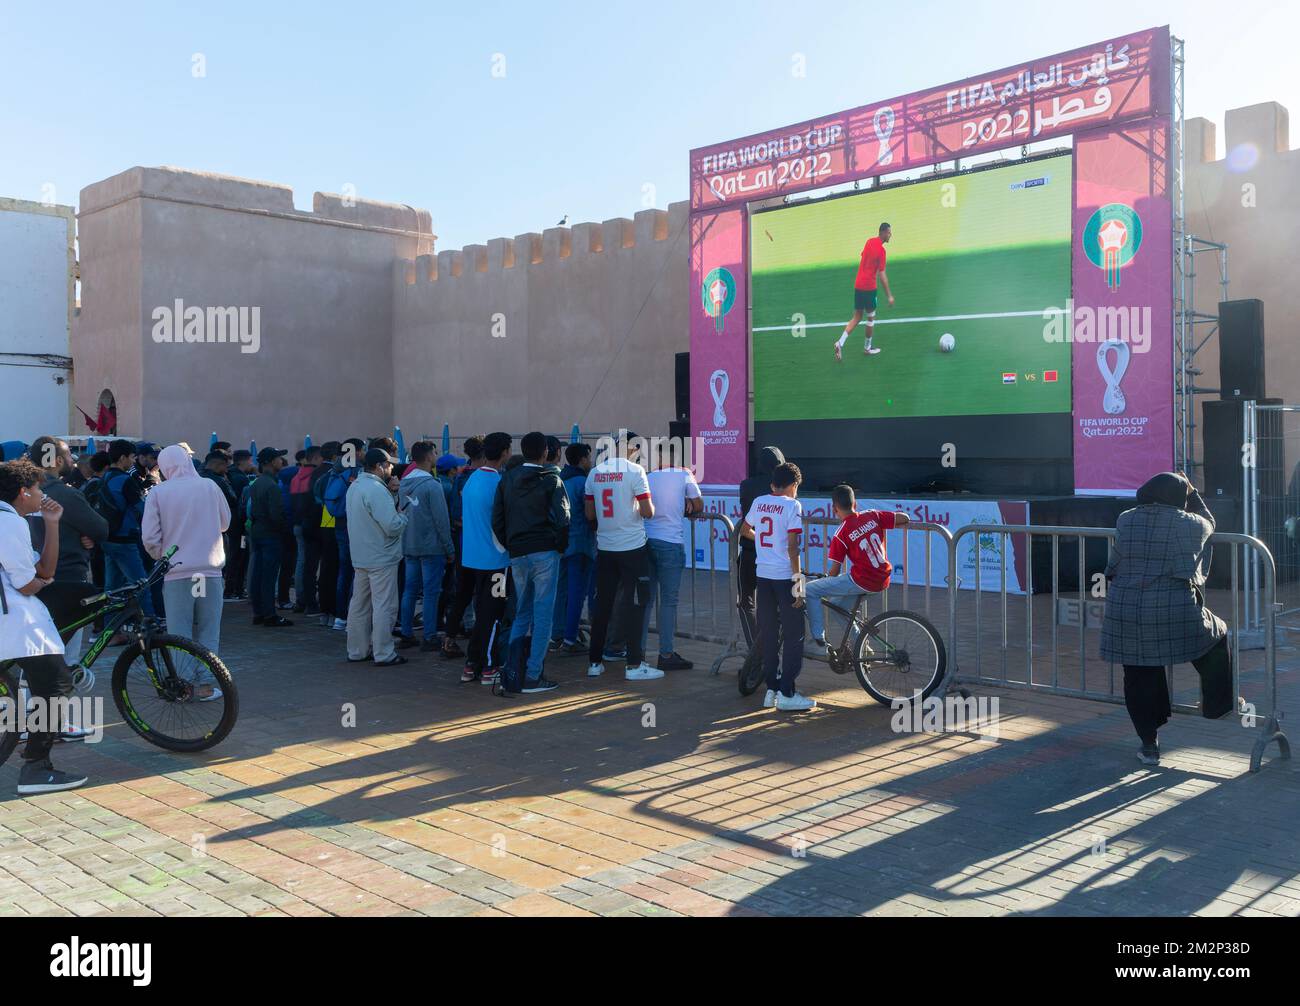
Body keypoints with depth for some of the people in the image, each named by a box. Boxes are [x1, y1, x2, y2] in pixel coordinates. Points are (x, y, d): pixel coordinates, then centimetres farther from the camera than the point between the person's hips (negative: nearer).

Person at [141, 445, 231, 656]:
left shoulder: (158, 492, -3)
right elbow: (225, 523, 13)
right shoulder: (209, 486, 0)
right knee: (209, 639, 8)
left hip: (177, 575, -1)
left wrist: (162, 558, 14)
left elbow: (150, 539, -4)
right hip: (210, 572, 1)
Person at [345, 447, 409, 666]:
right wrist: (403, 515, -6)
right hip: (381, 558, -10)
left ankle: (356, 650, 23)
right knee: (384, 606, -2)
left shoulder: (354, 486, 10)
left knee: (359, 604, 15)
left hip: (360, 556, 10)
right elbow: (392, 527, -25)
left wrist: (394, 509, 12)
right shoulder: (376, 490, -21)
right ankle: (383, 654, 2)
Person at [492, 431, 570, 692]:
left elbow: (497, 520, 7)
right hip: (545, 553, -5)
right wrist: (561, 547, 2)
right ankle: (533, 676, 0)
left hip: (517, 555, 5)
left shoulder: (507, 480, 10)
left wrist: (510, 546, 13)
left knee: (521, 614, 16)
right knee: (543, 615, 0)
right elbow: (562, 519, -12)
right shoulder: (551, 480, -4)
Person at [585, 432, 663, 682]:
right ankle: (635, 665, 3)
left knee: (603, 605, 11)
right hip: (632, 548, -5)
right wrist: (650, 506, 8)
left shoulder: (595, 473, 5)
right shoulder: (634, 471, -11)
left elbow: (589, 513, 9)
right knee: (633, 605, 1)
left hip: (604, 548, 5)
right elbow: (647, 512, -13)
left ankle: (595, 662, 17)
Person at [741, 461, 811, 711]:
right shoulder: (792, 506, -10)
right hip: (785, 576, -6)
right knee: (793, 635, 2)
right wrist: (798, 582, -13)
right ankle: (787, 694, 2)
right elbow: (792, 547, -16)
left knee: (768, 634, 12)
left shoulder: (759, 502, 8)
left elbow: (744, 530, 24)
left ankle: (772, 690, 17)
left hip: (763, 575, 6)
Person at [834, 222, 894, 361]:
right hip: (869, 288, -7)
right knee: (871, 317, 11)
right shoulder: (881, 250, -16)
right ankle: (867, 348, 23)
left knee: (857, 317, 13)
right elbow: (882, 276, -17)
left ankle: (841, 343, -2)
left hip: (857, 285, 7)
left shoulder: (869, 241, 6)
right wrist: (889, 296, -13)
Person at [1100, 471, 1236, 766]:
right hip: (1177, 616, -2)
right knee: (1217, 637, 26)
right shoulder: (1187, 523, -4)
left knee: (1140, 679, 12)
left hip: (1126, 616, 2)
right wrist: (1191, 492, 30)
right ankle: (1218, 704, 36)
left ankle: (1149, 744, 18)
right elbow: (1209, 523, 21)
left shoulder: (1125, 521, 3)